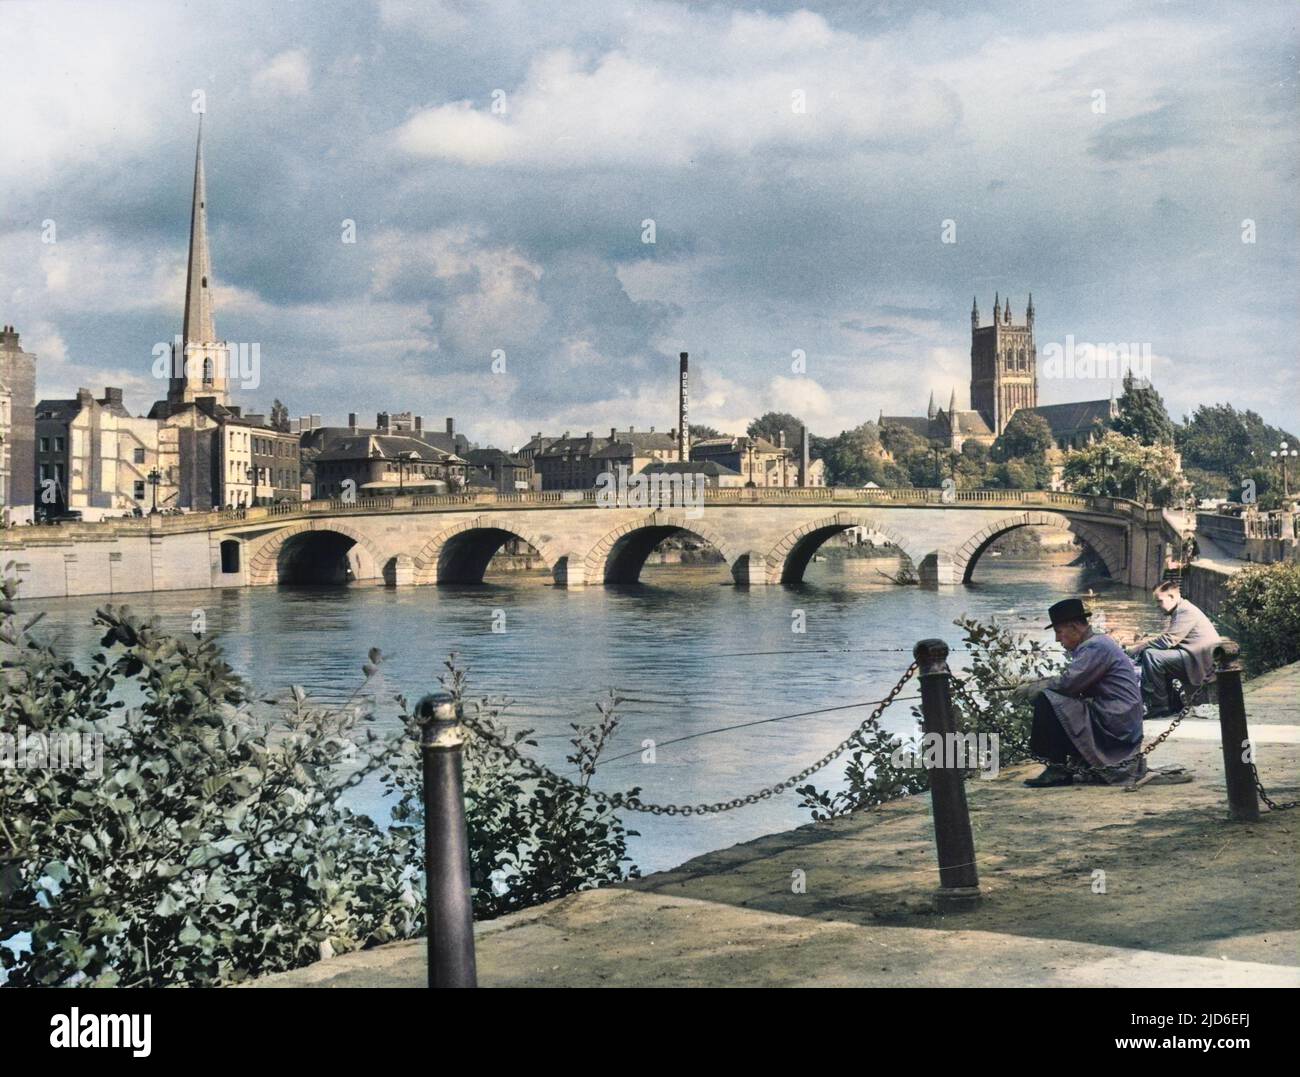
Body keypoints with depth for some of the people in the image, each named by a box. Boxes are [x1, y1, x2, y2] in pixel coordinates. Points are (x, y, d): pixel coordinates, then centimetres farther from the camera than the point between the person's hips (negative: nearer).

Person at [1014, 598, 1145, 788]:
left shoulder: (1095, 646, -14)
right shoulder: (1094, 644, 18)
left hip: (1114, 727, -10)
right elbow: (1070, 682, 17)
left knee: (1046, 700, -15)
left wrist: (1031, 689, -6)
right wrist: (1035, 685, 7)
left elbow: (1067, 684, -20)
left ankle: (1058, 770, -9)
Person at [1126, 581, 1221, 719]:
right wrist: (1140, 643, 4)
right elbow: (1166, 637, 18)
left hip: (1201, 660, -11)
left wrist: (1137, 648, -13)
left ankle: (1159, 707, -14)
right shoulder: (1179, 612, 19)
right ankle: (1173, 703, 10)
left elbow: (1167, 640, -21)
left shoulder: (1187, 612, -13)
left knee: (1150, 656, -21)